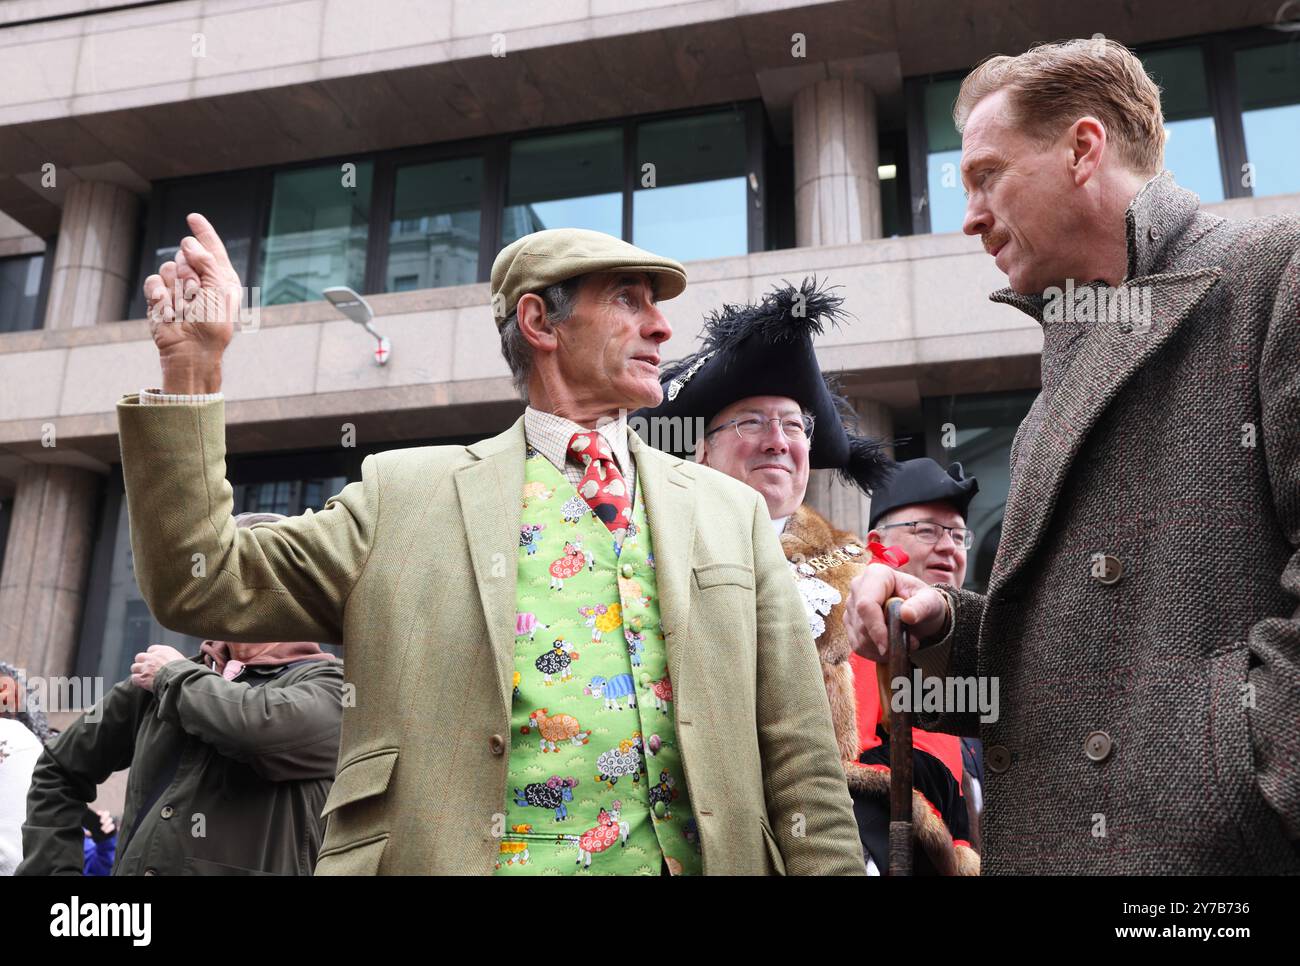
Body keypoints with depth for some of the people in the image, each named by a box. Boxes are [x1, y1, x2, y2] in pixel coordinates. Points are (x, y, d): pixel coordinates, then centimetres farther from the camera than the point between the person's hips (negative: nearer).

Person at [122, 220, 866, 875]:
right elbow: (204, 585, 5)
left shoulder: (731, 511, 11)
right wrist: (192, 369, -1)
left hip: (682, 859, 2)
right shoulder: (405, 491, 8)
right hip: (447, 855, -1)